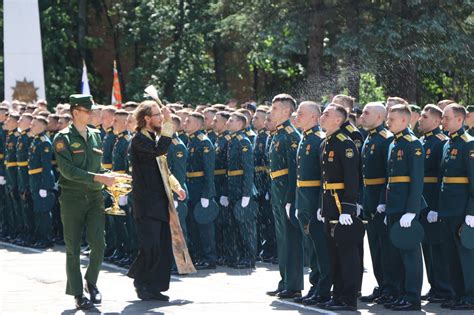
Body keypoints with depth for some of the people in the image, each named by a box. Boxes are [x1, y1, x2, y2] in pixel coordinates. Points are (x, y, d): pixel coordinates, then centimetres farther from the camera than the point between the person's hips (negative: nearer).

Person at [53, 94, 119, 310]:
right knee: (73, 248, 2)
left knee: (98, 244, -7)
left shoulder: (96, 136, 11)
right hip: (72, 198, -4)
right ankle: (77, 294, 11)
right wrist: (97, 178, -21)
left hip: (95, 197, 4)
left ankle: (91, 282, 17)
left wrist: (108, 179, -1)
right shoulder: (63, 138, -7)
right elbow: (67, 170, -17)